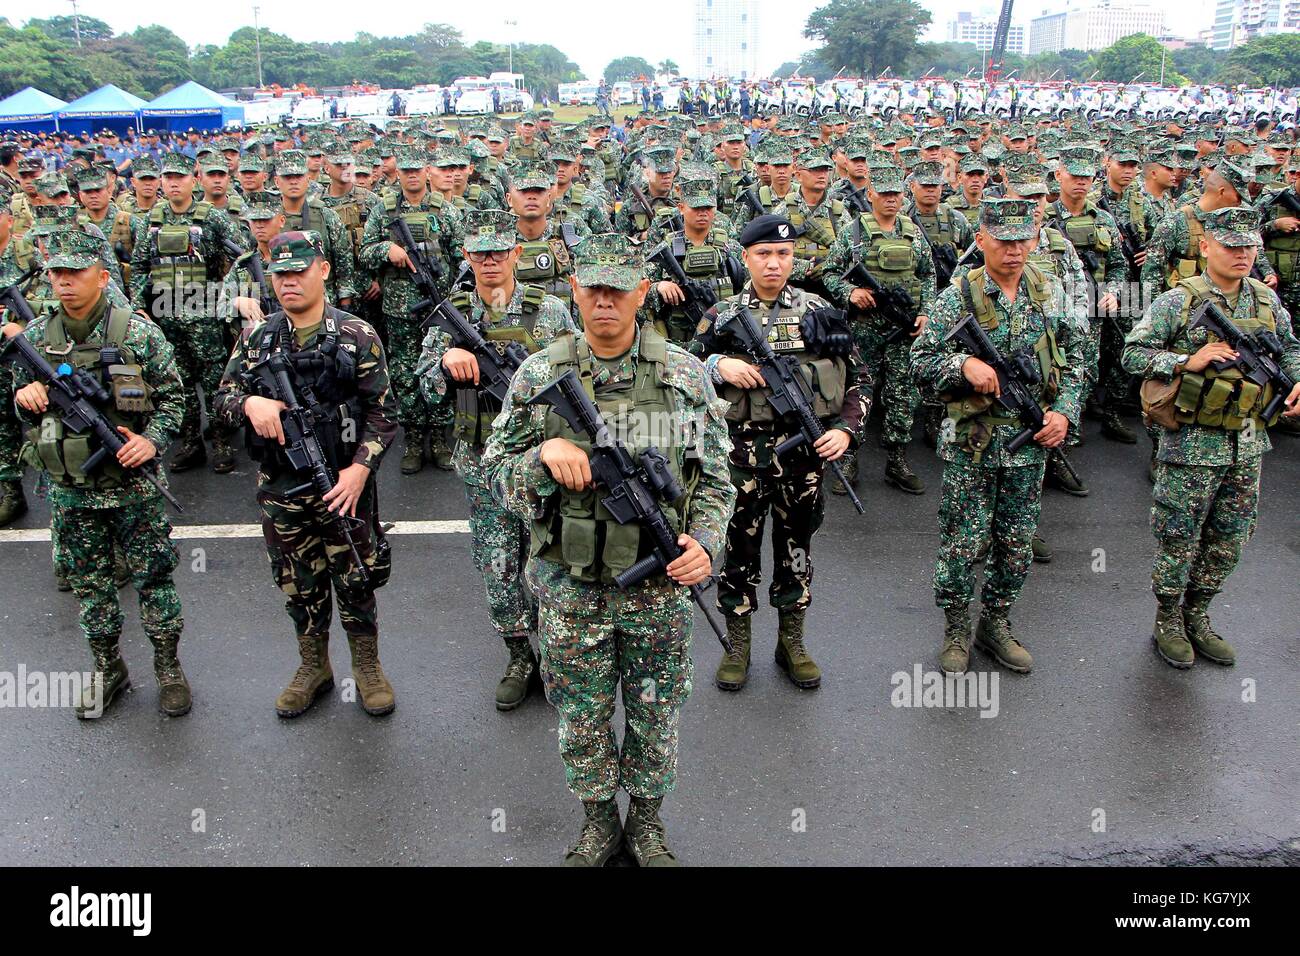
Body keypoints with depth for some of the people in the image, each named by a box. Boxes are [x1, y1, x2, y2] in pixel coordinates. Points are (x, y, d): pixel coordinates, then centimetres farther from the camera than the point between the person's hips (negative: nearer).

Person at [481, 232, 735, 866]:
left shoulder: (686, 376, -3)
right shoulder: (539, 375, -4)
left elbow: (714, 477, 2)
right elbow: (496, 469, -1)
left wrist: (705, 541, -14)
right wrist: (544, 452, -21)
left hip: (659, 585, 0)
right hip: (570, 590, 0)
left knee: (655, 718, 16)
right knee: (582, 720, 15)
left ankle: (647, 819, 41)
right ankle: (599, 821, 39)